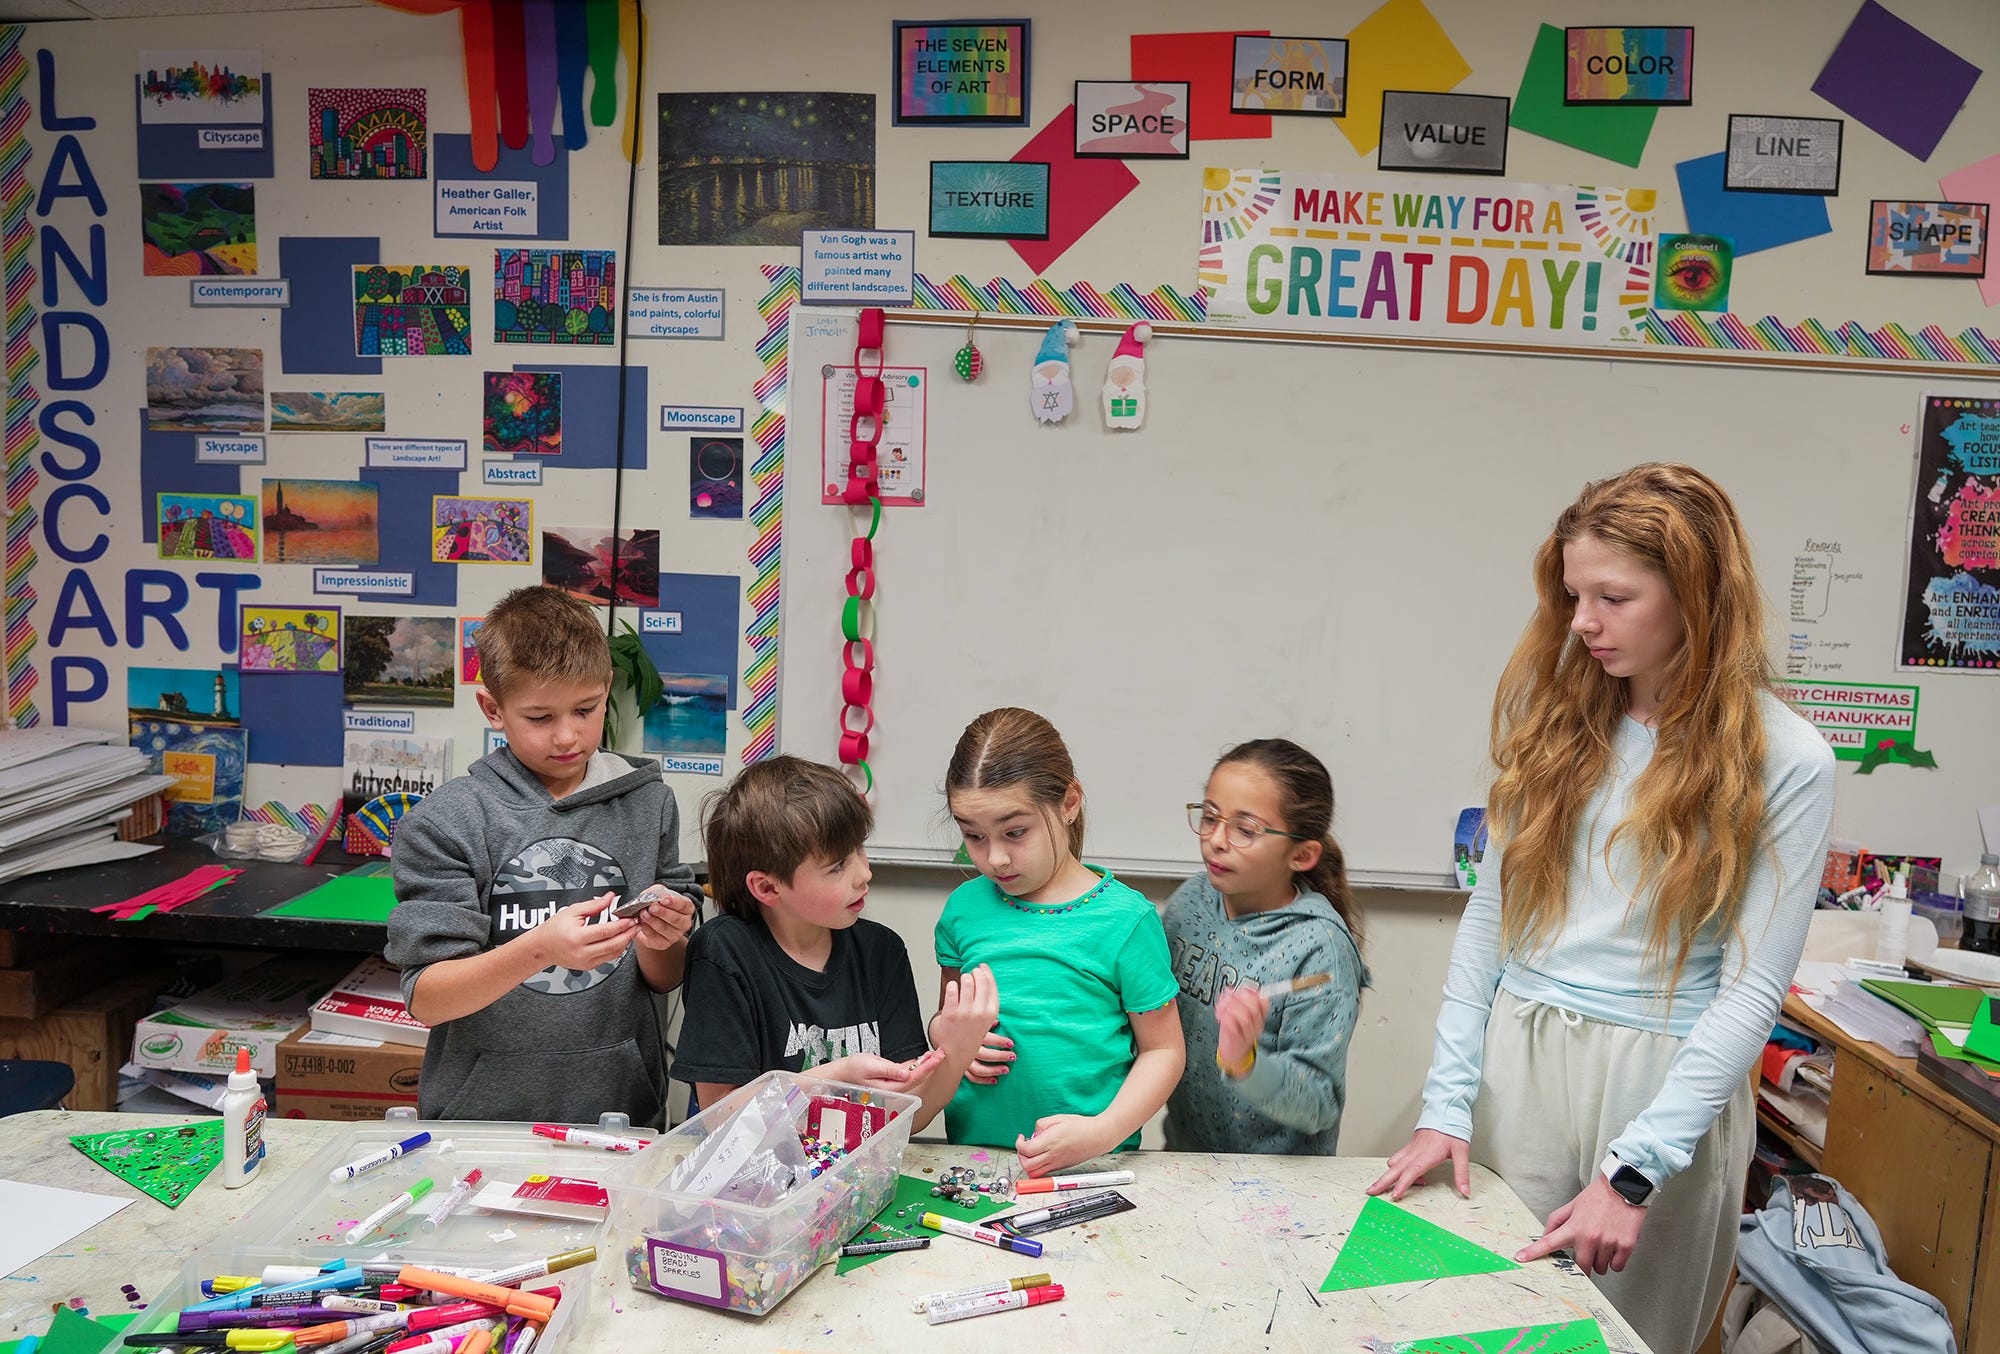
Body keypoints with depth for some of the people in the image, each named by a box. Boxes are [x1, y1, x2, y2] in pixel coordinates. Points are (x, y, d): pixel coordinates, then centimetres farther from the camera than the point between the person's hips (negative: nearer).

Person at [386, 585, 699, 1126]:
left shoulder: (647, 803, 6)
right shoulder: (444, 820, -2)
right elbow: (425, 999, -6)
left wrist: (658, 943, -10)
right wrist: (539, 950, -20)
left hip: (622, 1107, 3)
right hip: (482, 1114, -2)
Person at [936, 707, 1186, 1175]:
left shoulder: (1126, 918, -6)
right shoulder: (965, 907, 5)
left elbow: (1163, 1049, -1)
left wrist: (1104, 1132, -14)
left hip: (1092, 1164, -2)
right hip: (971, 1147, 3)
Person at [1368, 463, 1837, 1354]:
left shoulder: (1783, 762, -8)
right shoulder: (1557, 720, 2)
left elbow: (1750, 992, -11)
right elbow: (1489, 915, 2)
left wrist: (1631, 1174, -16)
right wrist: (1446, 1103, -3)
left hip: (1664, 1081, -3)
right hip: (1514, 1058, 3)